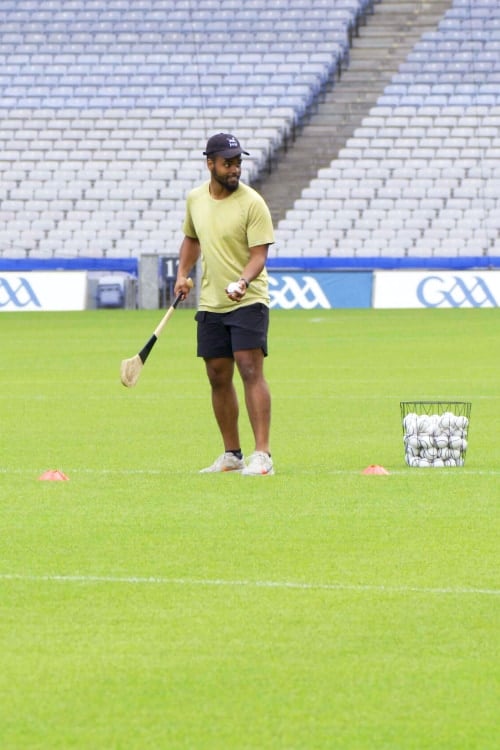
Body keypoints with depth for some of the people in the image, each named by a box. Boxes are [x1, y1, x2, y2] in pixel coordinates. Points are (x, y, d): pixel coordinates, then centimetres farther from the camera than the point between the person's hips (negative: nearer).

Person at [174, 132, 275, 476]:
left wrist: (243, 281, -34)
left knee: (250, 370, -16)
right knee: (218, 377, 9)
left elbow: (259, 254, -16)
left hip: (248, 302, -6)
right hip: (210, 303, 6)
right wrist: (183, 274, 13)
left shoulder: (252, 203, -12)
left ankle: (262, 454, -18)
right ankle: (232, 454, 20)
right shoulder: (195, 199, 6)